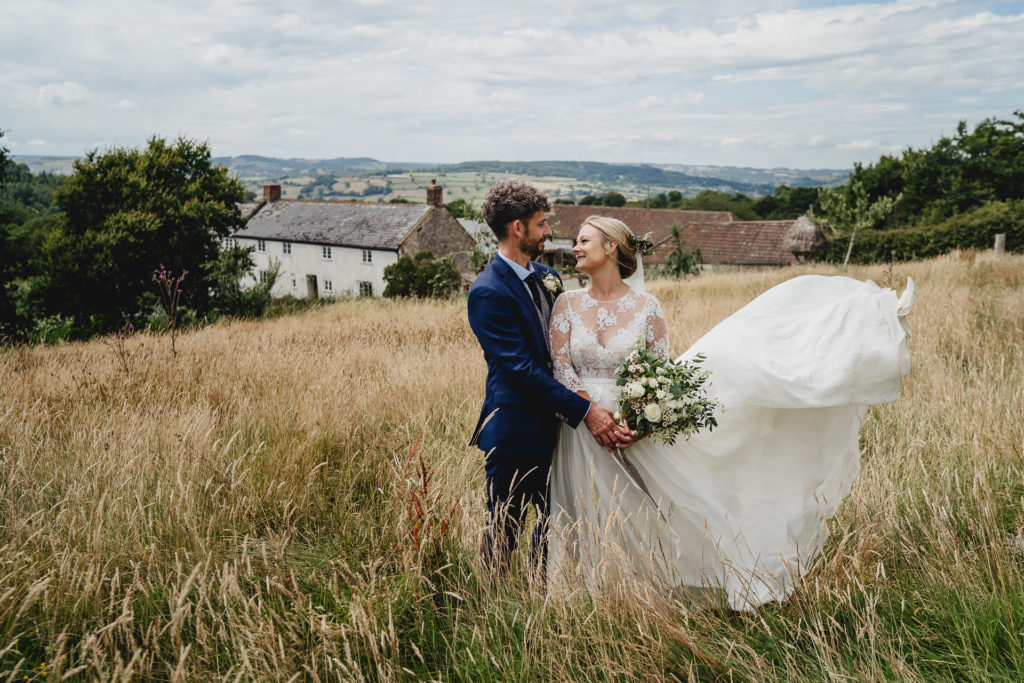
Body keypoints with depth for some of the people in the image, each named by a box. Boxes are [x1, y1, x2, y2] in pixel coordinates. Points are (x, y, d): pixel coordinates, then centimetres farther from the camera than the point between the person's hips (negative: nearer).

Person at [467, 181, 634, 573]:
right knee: (504, 534, 5)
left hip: (553, 427, 8)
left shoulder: (547, 277, 10)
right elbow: (521, 369, -21)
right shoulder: (489, 292, -17)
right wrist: (584, 411, -22)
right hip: (515, 434, -8)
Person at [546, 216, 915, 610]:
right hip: (585, 426, 1)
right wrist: (595, 413, -17)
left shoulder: (645, 306, -2)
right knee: (599, 529, 8)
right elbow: (561, 369, -6)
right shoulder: (567, 304, 0)